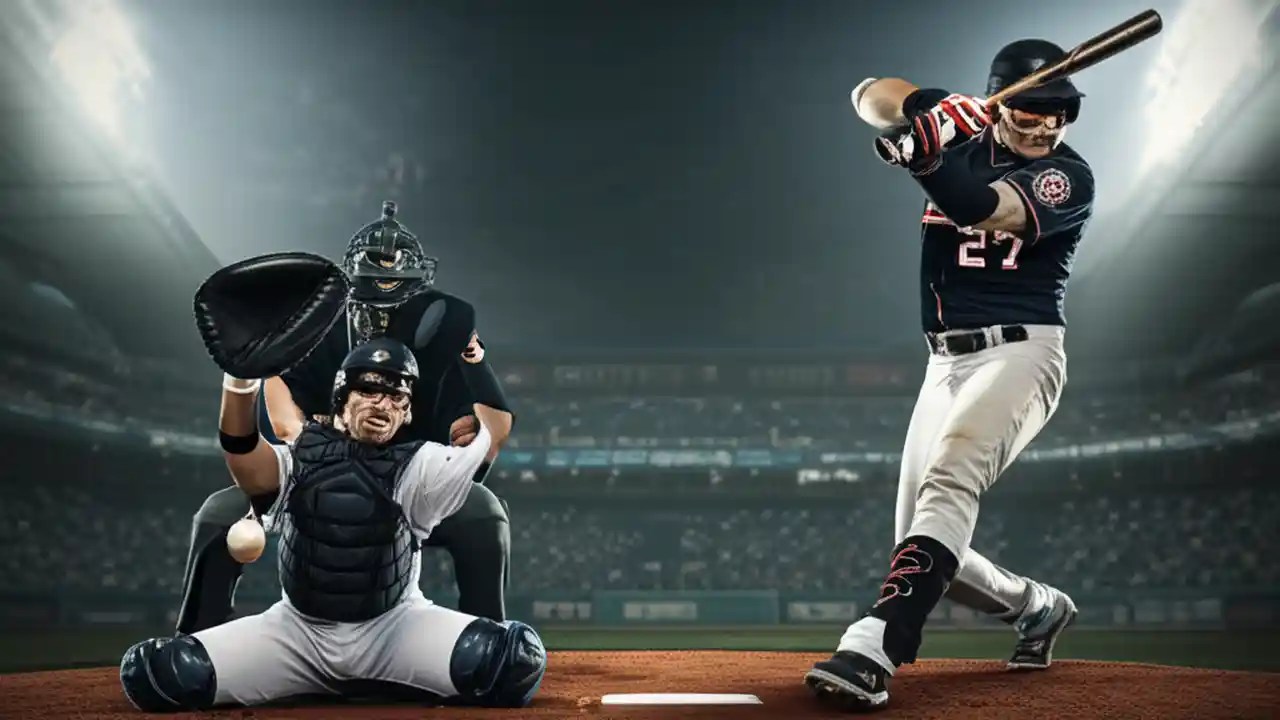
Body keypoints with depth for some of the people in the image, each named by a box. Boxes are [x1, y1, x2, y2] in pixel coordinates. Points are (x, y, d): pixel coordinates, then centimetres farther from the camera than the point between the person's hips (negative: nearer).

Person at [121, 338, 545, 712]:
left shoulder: (420, 469, -1)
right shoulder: (299, 461, -1)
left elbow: (494, 425, -4)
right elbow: (243, 457, -21)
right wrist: (240, 379, -36)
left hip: (395, 629, -1)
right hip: (296, 630, 2)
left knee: (518, 659, -29)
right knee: (157, 673, -18)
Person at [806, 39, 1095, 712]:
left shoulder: (1068, 177, -7)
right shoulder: (962, 134, 10)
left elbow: (988, 210, -24)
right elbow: (870, 96, 2)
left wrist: (923, 161, -39)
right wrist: (926, 115, -18)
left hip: (1019, 353, -6)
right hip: (946, 362, 6)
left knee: (946, 482, -32)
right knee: (924, 545, 8)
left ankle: (873, 649, -45)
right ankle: (1038, 606, 34)